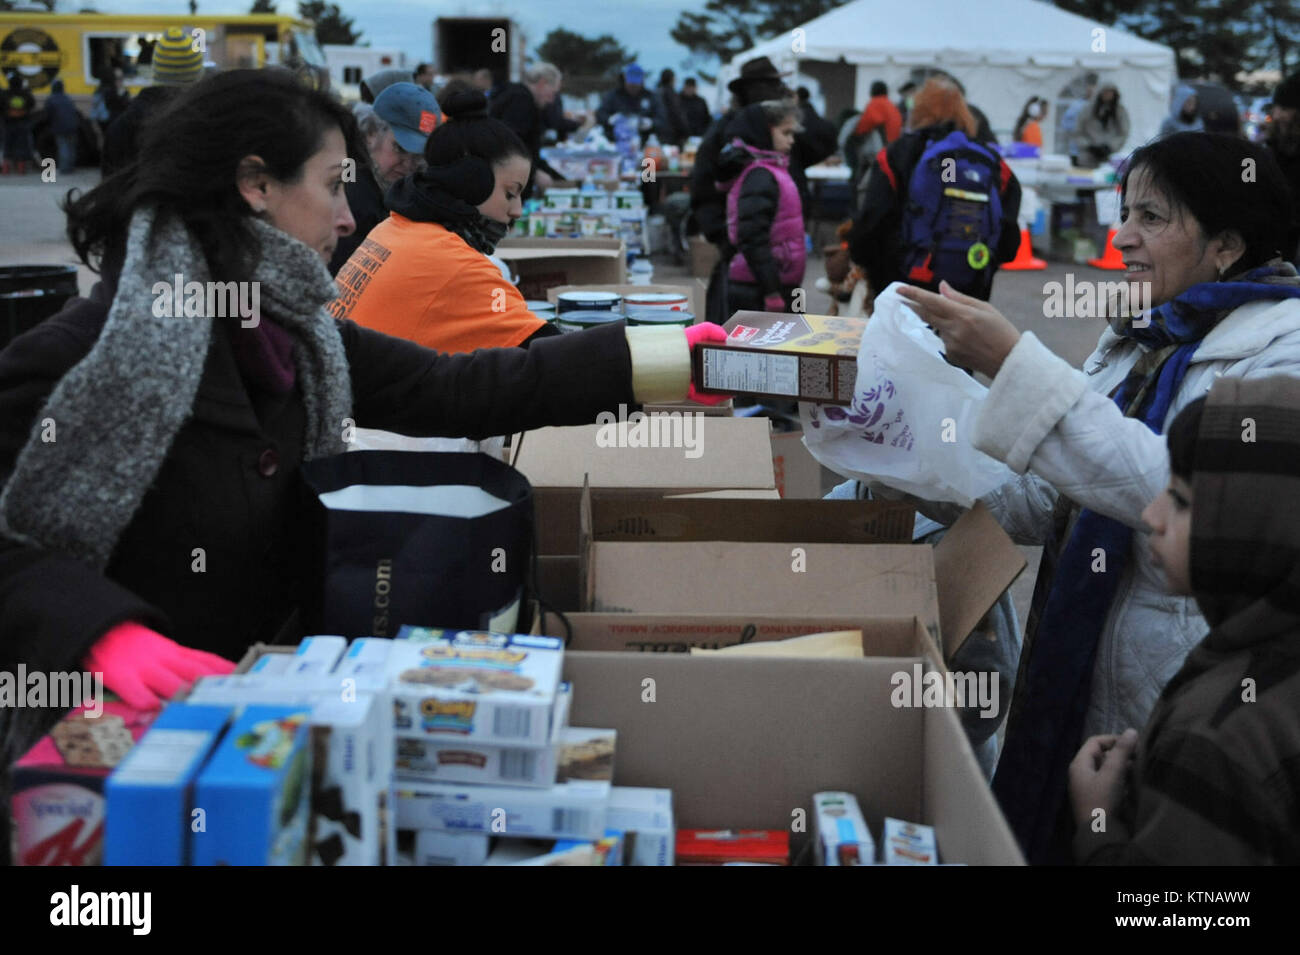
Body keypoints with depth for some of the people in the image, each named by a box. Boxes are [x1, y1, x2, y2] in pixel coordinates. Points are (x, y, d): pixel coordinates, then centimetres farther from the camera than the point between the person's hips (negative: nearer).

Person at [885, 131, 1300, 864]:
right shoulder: (1140, 336, 10)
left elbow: (1171, 487, -30)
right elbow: (1049, 505, 11)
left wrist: (1013, 362, -32)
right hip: (1072, 674, 7)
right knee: (1053, 838, 16)